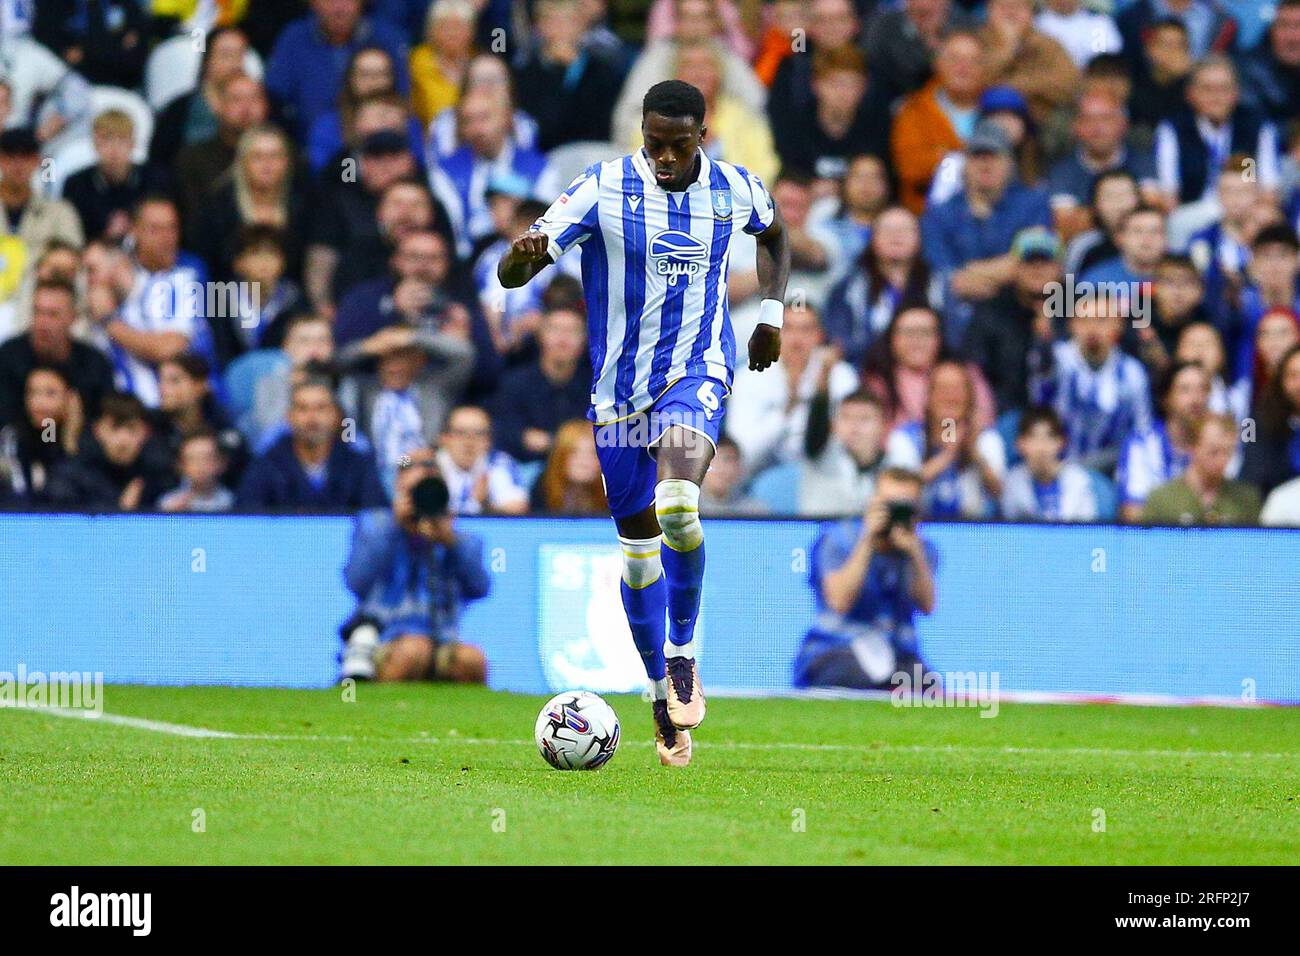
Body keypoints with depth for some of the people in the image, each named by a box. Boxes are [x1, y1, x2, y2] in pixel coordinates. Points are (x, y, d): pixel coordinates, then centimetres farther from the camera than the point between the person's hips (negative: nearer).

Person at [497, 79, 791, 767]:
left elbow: (773, 233, 24)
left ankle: (683, 654, -8)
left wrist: (772, 312, 14)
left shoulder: (735, 190, -2)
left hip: (697, 369, -1)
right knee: (638, 542, 8)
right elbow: (510, 274, -15)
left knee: (677, 503, -28)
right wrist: (525, 252, -38)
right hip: (620, 382, 1)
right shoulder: (602, 189, -11)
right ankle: (664, 693, 23)